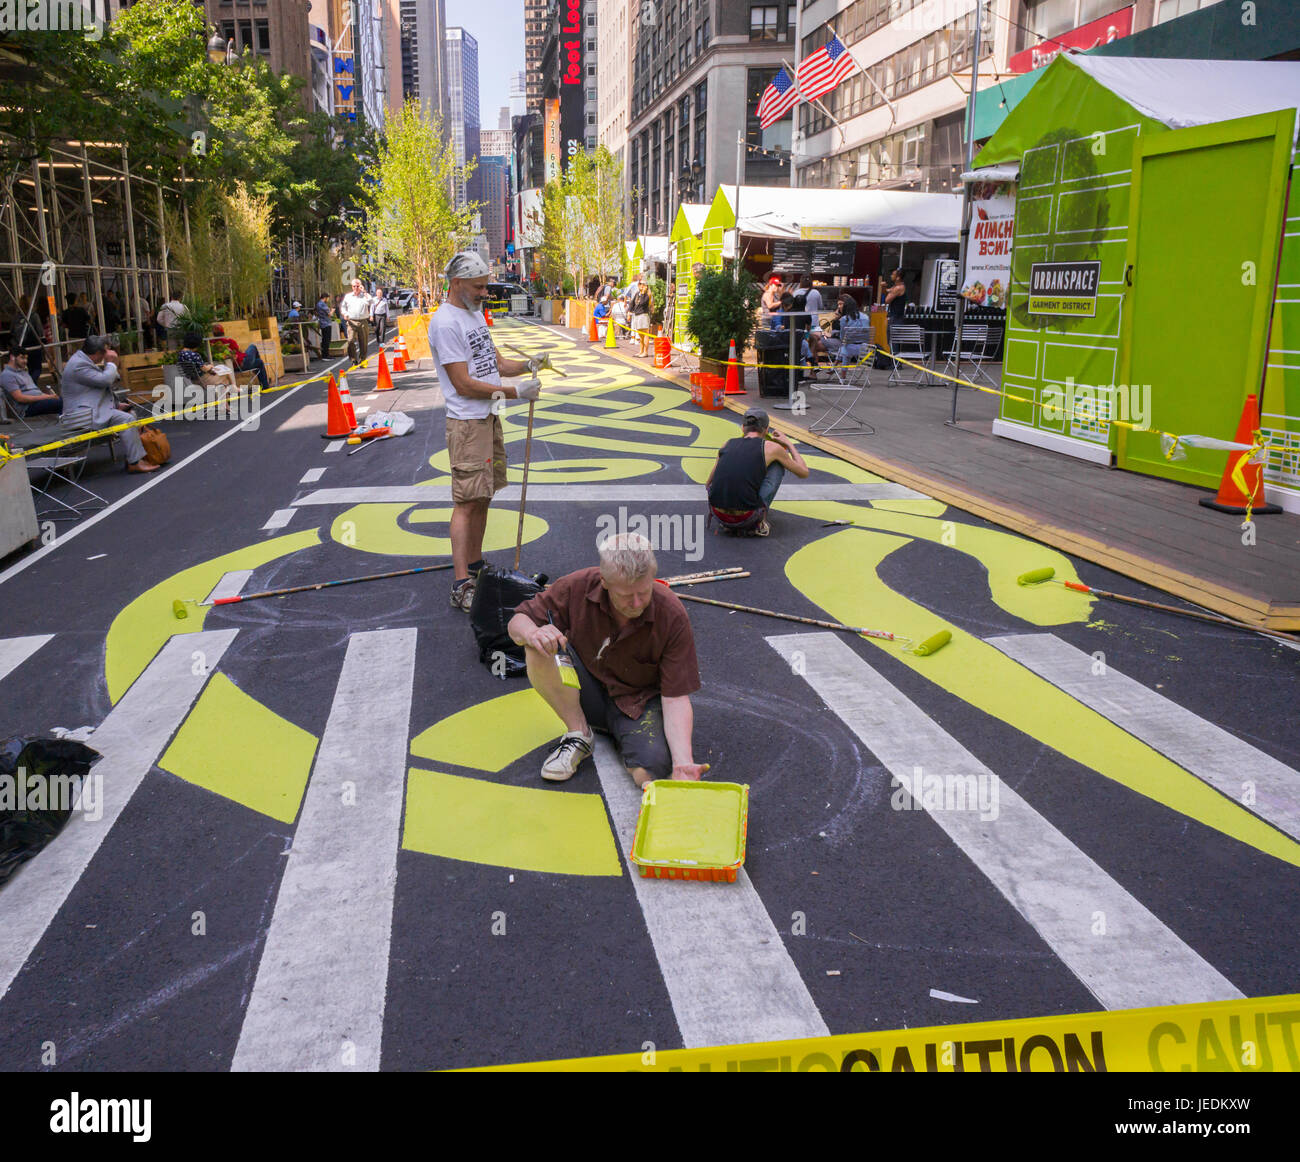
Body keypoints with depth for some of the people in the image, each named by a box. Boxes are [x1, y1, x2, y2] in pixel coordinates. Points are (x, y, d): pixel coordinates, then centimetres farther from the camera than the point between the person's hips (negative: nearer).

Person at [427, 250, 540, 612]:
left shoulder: (475, 313, 15)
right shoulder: (445, 322, -16)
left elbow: (494, 362, 18)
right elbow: (464, 384, -19)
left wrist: (526, 365, -2)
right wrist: (515, 391, -20)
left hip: (490, 418, 9)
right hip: (467, 423, -9)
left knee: (482, 497, 14)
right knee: (467, 501, -11)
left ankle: (475, 565, 26)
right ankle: (461, 586, -10)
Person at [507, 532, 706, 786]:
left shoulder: (673, 616, -22)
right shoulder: (578, 587, -20)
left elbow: (675, 698, -21)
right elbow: (517, 622, -9)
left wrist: (683, 763, -34)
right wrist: (532, 633, -35)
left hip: (639, 703, -2)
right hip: (587, 695, 2)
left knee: (649, 771, -31)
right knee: (539, 649, -26)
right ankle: (579, 733, -8)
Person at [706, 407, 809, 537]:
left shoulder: (727, 444, 17)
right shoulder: (771, 447, 6)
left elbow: (708, 485, 30)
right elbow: (804, 473, 18)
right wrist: (789, 444, 33)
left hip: (718, 515, 4)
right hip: (746, 518, -4)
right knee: (778, 464, 19)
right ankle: (760, 521, 11)